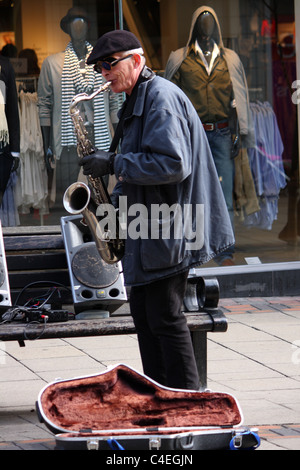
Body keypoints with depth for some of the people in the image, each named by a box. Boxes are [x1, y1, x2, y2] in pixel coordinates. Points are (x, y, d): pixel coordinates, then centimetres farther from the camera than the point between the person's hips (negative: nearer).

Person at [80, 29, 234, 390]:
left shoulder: (161, 97, -16)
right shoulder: (136, 101, 17)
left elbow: (172, 164, -25)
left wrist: (114, 164, -20)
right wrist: (117, 197, 11)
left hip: (169, 227, -11)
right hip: (148, 225, 11)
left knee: (164, 316, -7)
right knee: (142, 310, 14)